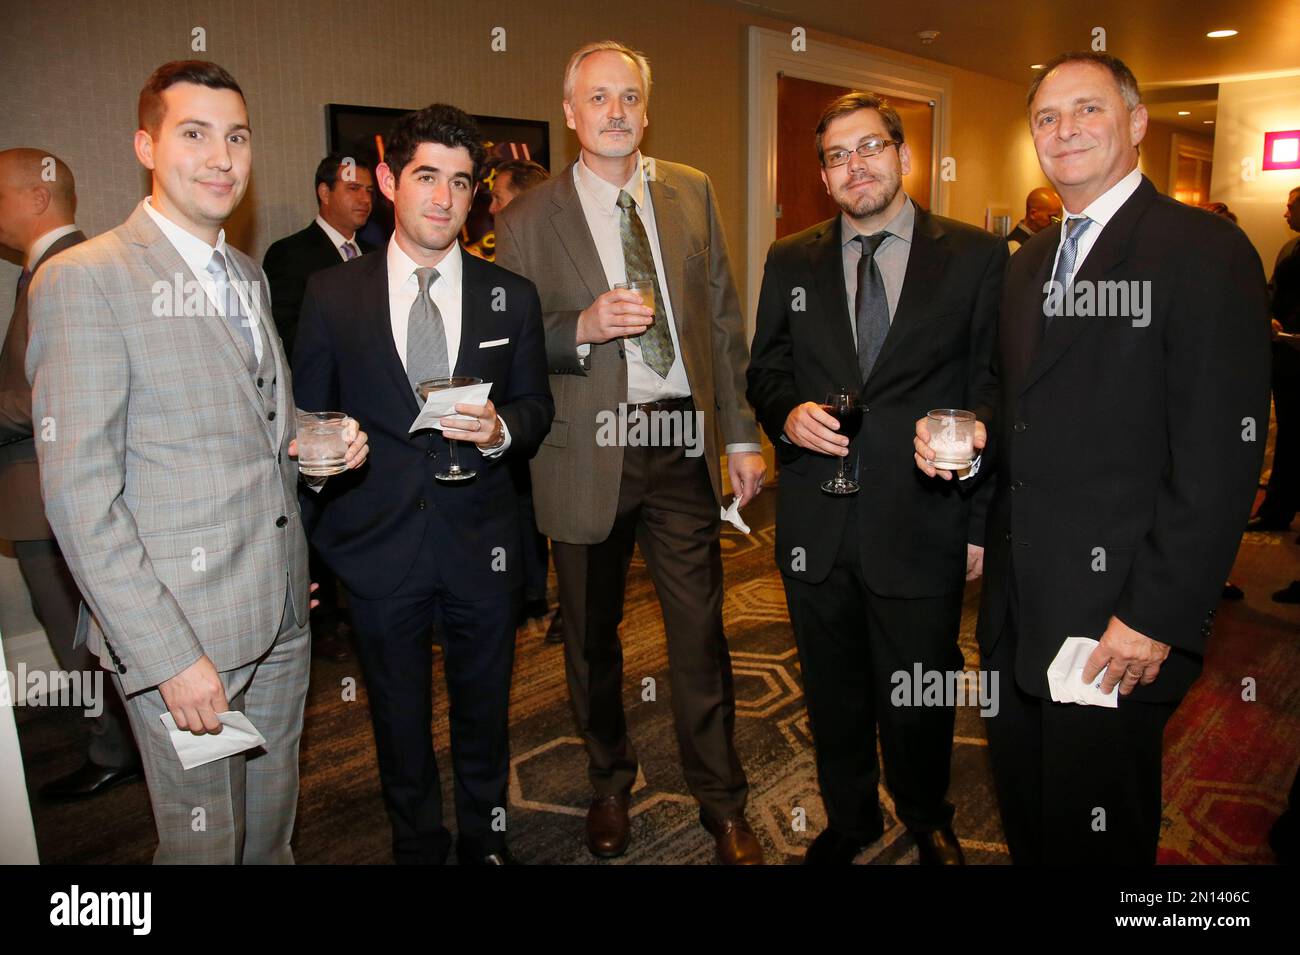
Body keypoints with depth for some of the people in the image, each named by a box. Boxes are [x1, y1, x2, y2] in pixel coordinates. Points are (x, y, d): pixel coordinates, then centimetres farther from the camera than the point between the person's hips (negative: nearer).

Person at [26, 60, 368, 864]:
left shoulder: (252, 276, 13)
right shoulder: (84, 279, -11)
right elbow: (80, 494, -15)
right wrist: (170, 654, -19)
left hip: (283, 616, 6)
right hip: (180, 629, -6)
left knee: (273, 829, 20)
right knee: (204, 840, 10)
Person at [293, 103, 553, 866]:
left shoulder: (512, 297, 1)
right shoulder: (332, 294, -1)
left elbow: (537, 409, 6)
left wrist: (502, 428, -18)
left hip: (483, 544, 1)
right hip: (378, 544, 0)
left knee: (484, 712, 17)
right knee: (399, 719, 17)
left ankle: (485, 842, 42)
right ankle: (417, 845, 41)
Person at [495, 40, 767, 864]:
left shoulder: (692, 193, 8)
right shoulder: (527, 221, 0)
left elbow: (723, 317, 9)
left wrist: (742, 433, 5)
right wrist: (581, 328, -19)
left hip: (684, 441, 2)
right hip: (589, 450, -1)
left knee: (701, 631, 6)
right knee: (593, 635, 14)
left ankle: (722, 803, 27)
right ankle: (611, 783, 39)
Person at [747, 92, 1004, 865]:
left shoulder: (976, 257, -1)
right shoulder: (790, 263, 6)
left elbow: (996, 395, -2)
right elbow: (765, 371, 13)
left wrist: (982, 523, -5)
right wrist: (787, 413, -11)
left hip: (922, 526, -2)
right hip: (816, 528, 3)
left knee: (919, 699, 13)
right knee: (834, 693, 18)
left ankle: (928, 823, 43)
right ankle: (850, 817, 43)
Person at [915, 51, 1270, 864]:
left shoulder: (1204, 252, -11)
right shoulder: (1028, 263, 14)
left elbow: (1220, 456, -16)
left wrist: (1159, 617, -18)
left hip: (1117, 614, -7)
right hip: (1017, 610, 7)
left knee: (1092, 831, 9)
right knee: (1023, 818, 20)